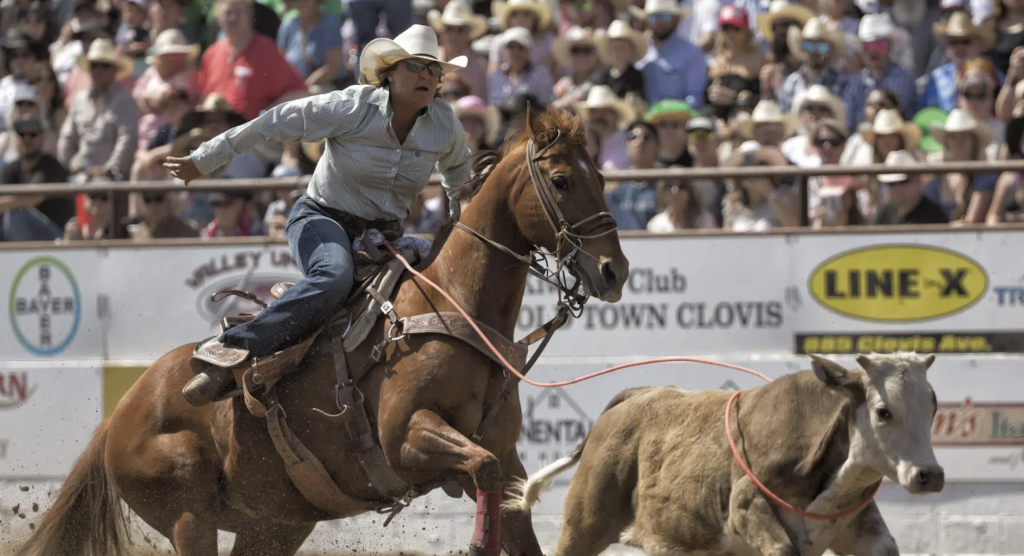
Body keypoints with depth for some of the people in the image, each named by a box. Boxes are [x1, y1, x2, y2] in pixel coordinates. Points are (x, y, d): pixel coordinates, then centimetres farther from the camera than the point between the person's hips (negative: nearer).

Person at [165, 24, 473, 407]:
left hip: (385, 234, 6)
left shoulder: (446, 125, -3)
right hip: (323, 218, -6)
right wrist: (203, 161, -8)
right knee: (334, 277, -39)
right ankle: (233, 352, -49)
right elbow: (273, 124, -11)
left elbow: (457, 170, 22)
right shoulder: (352, 107, -16)